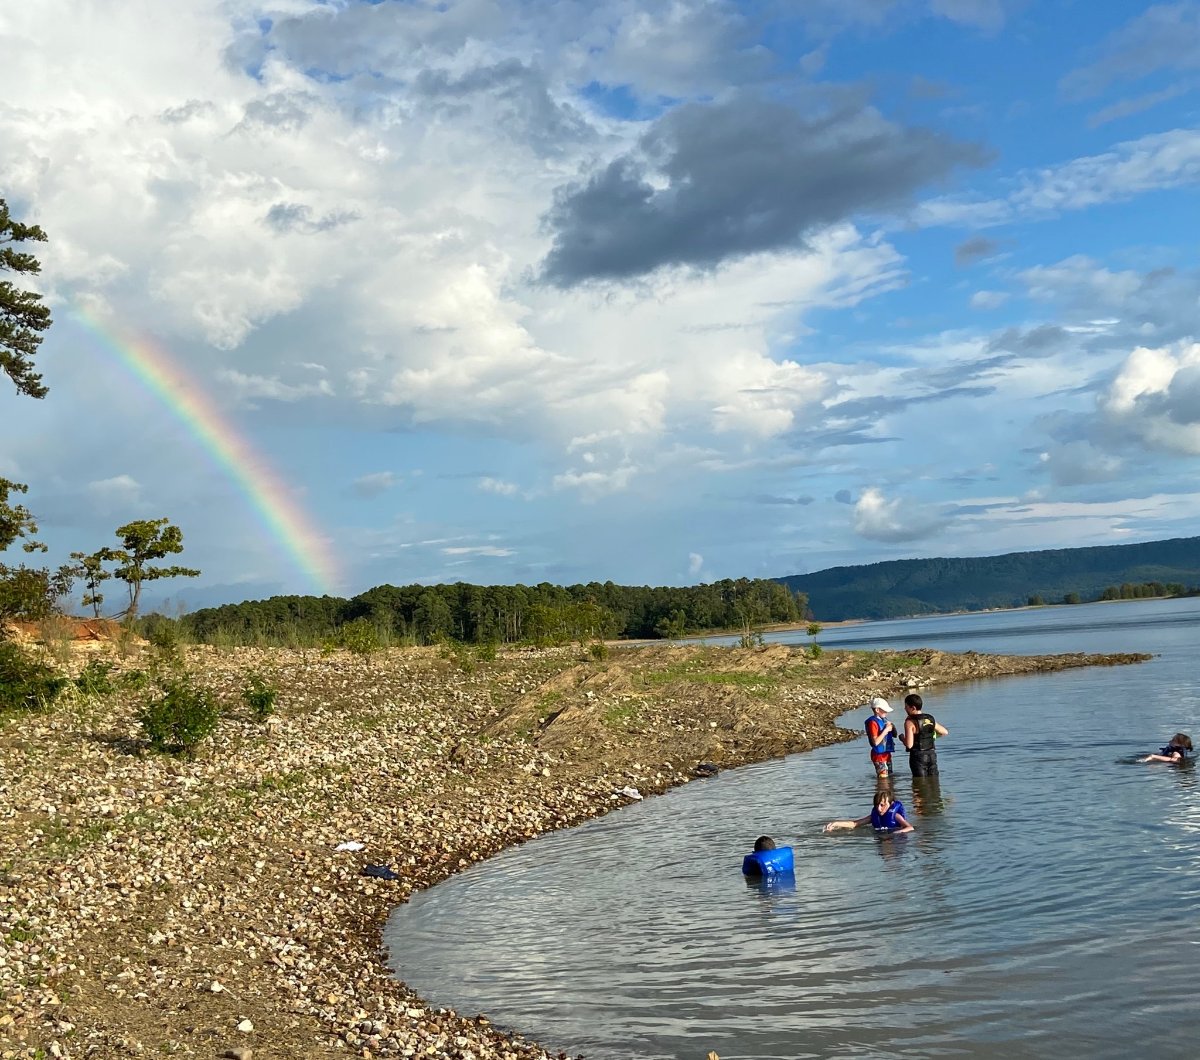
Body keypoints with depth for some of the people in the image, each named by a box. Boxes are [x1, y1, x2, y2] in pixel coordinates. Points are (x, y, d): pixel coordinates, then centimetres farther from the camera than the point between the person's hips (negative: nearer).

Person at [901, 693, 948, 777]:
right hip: (932, 754, 6)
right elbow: (945, 732, 16)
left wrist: (902, 738, 0)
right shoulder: (930, 719, 6)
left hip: (918, 756, -6)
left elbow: (909, 745, -20)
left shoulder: (910, 722, -15)